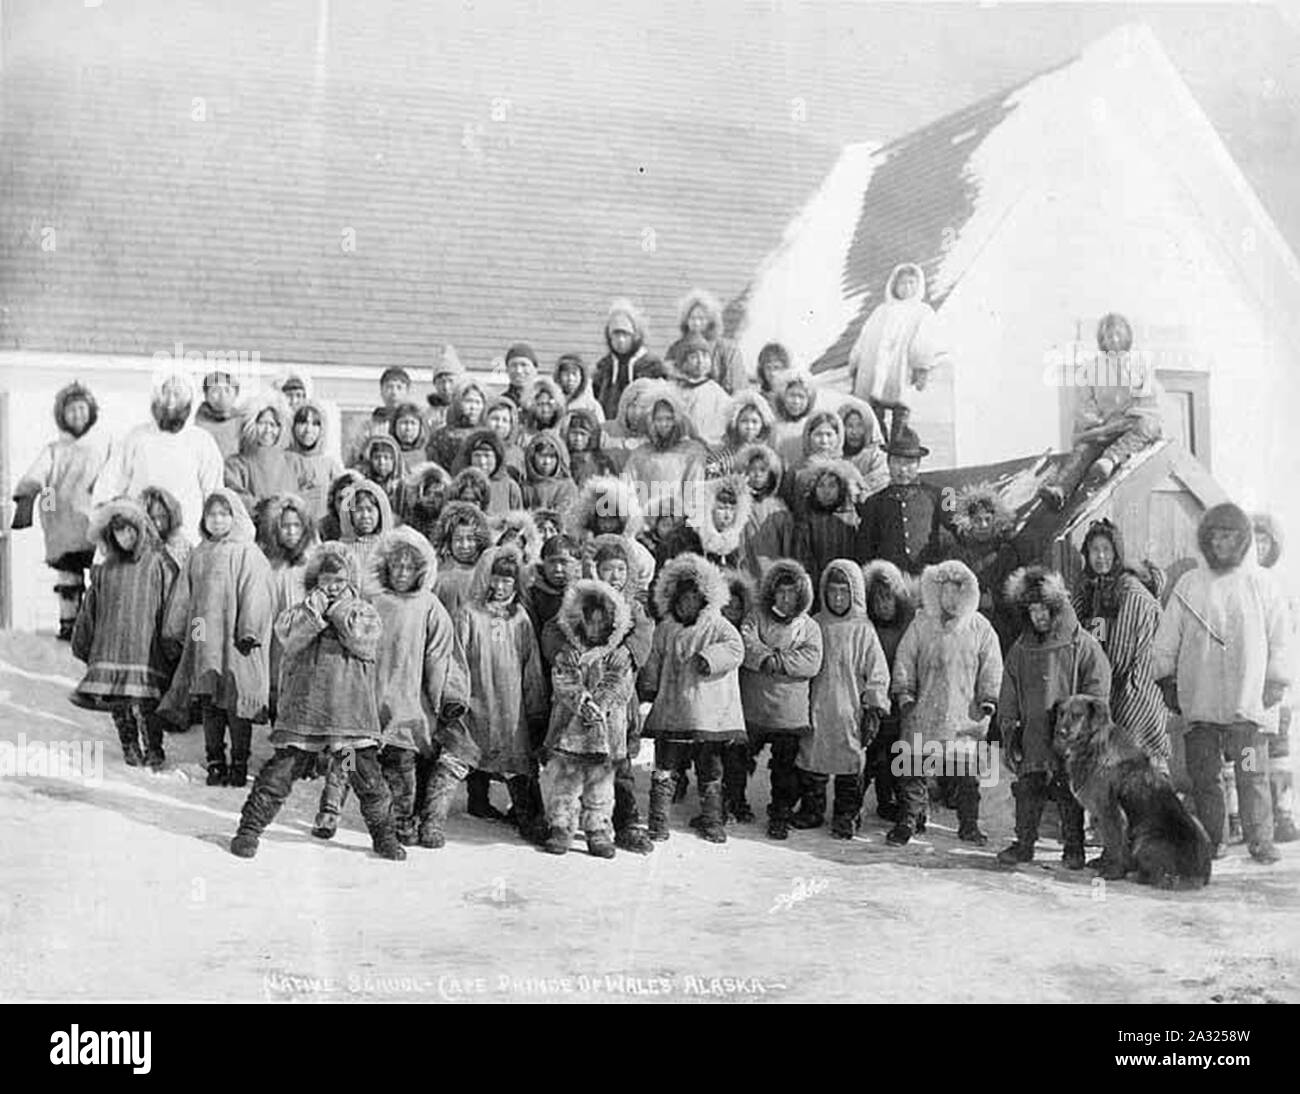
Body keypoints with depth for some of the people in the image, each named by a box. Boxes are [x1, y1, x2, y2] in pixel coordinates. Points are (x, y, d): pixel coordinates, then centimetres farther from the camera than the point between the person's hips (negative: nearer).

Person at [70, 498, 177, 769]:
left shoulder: (158, 564, -2)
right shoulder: (106, 569, 13)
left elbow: (171, 607, -3)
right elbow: (89, 610, 21)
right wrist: (82, 643, 22)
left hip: (144, 648, -5)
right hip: (110, 649, 5)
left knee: (144, 700, -10)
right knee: (117, 704, 5)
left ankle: (153, 749, 1)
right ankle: (129, 746, 18)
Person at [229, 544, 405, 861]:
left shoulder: (365, 612, 8)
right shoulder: (302, 611, 8)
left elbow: (362, 640, -11)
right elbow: (288, 635, -12)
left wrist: (341, 608, -7)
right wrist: (316, 608, -13)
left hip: (352, 712, 0)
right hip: (303, 708, 0)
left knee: (368, 777, 2)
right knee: (281, 770, -2)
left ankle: (384, 834, 19)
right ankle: (250, 828, 12)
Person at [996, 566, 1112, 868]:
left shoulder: (1083, 645, -2)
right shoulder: (1020, 650, 12)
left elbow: (1097, 692, -3)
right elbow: (1009, 697, 15)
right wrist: (1008, 732, 8)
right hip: (1032, 738, 4)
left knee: (1070, 795, 2)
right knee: (1027, 790, 4)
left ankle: (1073, 847, 14)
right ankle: (1024, 843, 15)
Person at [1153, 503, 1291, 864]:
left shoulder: (1261, 583, 6)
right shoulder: (1189, 585, 10)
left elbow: (1279, 638, 8)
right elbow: (1166, 638, 14)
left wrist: (1275, 683, 2)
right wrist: (1166, 678, 10)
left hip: (1248, 701, -2)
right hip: (1198, 702, 2)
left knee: (1253, 775, -5)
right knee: (1202, 776, 4)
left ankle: (1261, 841, 2)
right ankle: (1209, 841, 13)